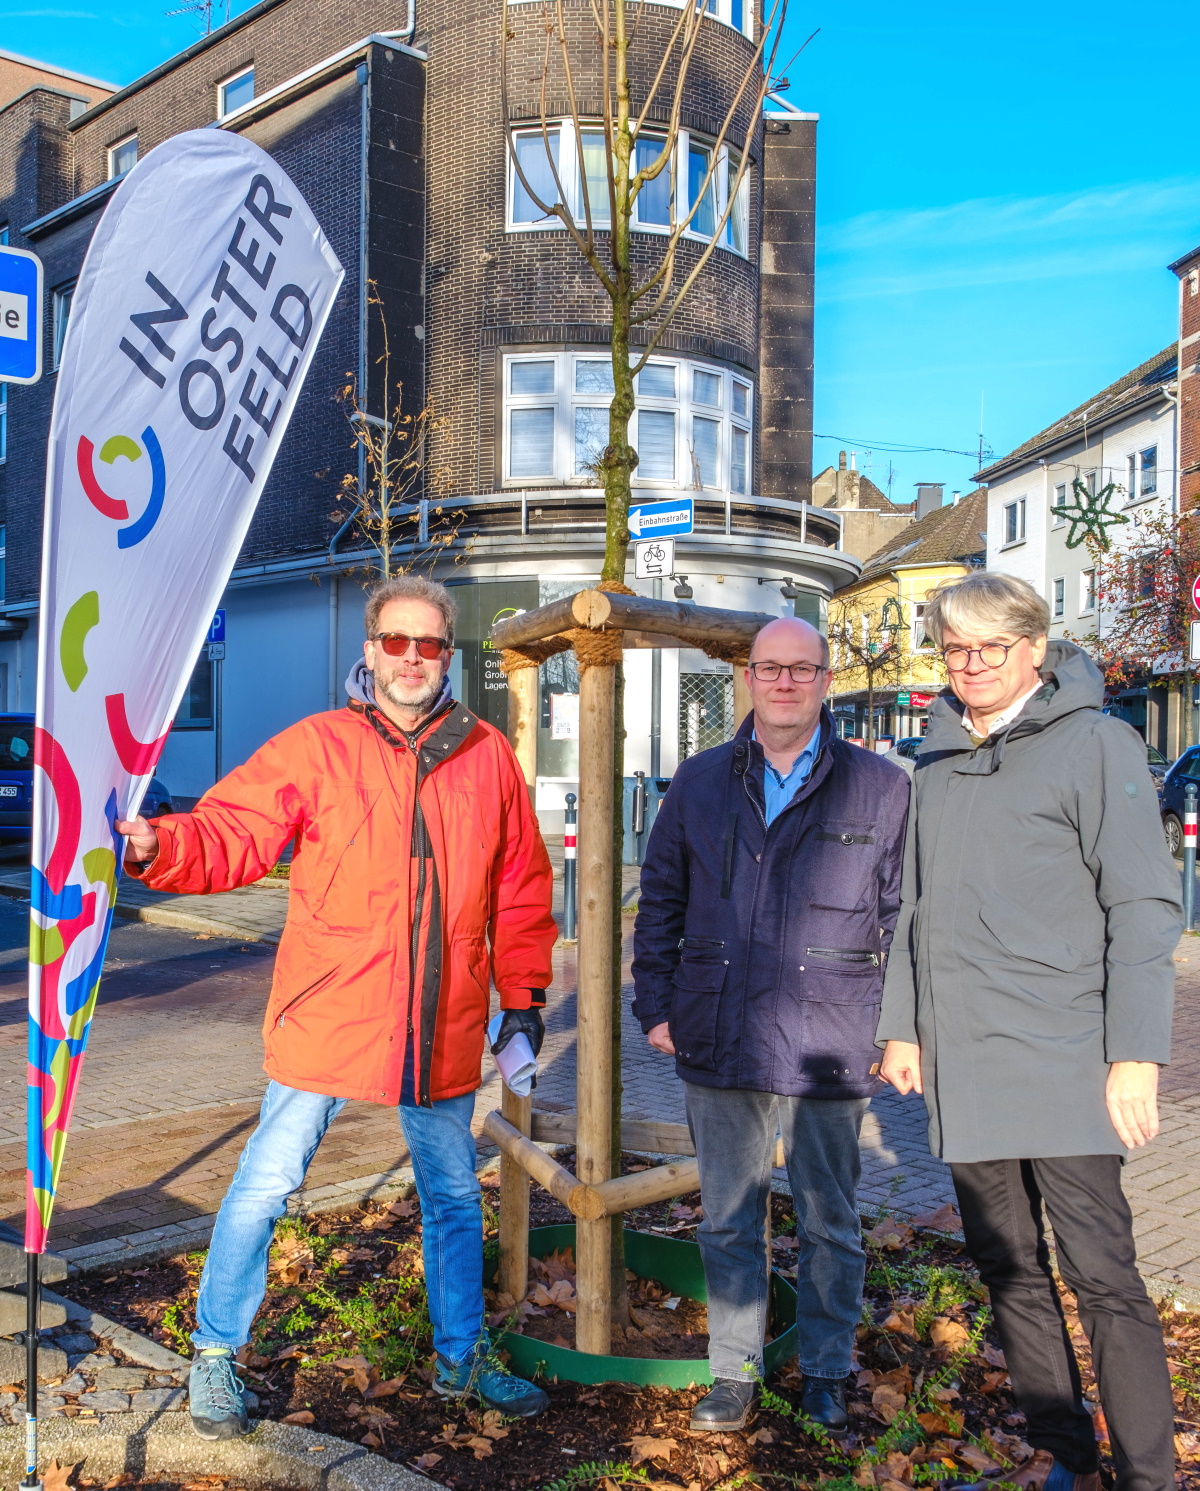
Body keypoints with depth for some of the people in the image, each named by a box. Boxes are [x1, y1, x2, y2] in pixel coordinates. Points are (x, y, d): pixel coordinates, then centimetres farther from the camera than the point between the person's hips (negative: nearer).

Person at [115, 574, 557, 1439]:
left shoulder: (487, 757, 2)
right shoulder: (316, 747, -6)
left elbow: (520, 890, 8)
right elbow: (230, 833, -10)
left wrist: (525, 997, 8)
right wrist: (158, 846, -30)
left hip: (444, 1029, 3)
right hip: (327, 1016, -3)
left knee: (454, 1198, 17)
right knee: (265, 1188, 5)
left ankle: (463, 1359, 38)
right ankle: (216, 1357, 29)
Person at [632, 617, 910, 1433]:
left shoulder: (880, 789, -1)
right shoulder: (701, 783, 6)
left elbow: (906, 919, 2)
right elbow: (660, 900, 11)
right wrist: (656, 1006, 7)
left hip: (829, 1049, -2)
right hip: (719, 1044, 2)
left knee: (830, 1221, 14)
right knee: (729, 1220, 14)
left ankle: (827, 1371, 33)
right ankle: (735, 1372, 30)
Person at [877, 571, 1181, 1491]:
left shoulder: (1094, 744, -4)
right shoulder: (938, 761, 14)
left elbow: (1145, 906, -8)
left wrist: (1137, 1052, -13)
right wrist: (902, 1026, 16)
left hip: (1061, 1062, -6)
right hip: (962, 1062, 6)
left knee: (1100, 1270, -3)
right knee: (1009, 1267, 12)